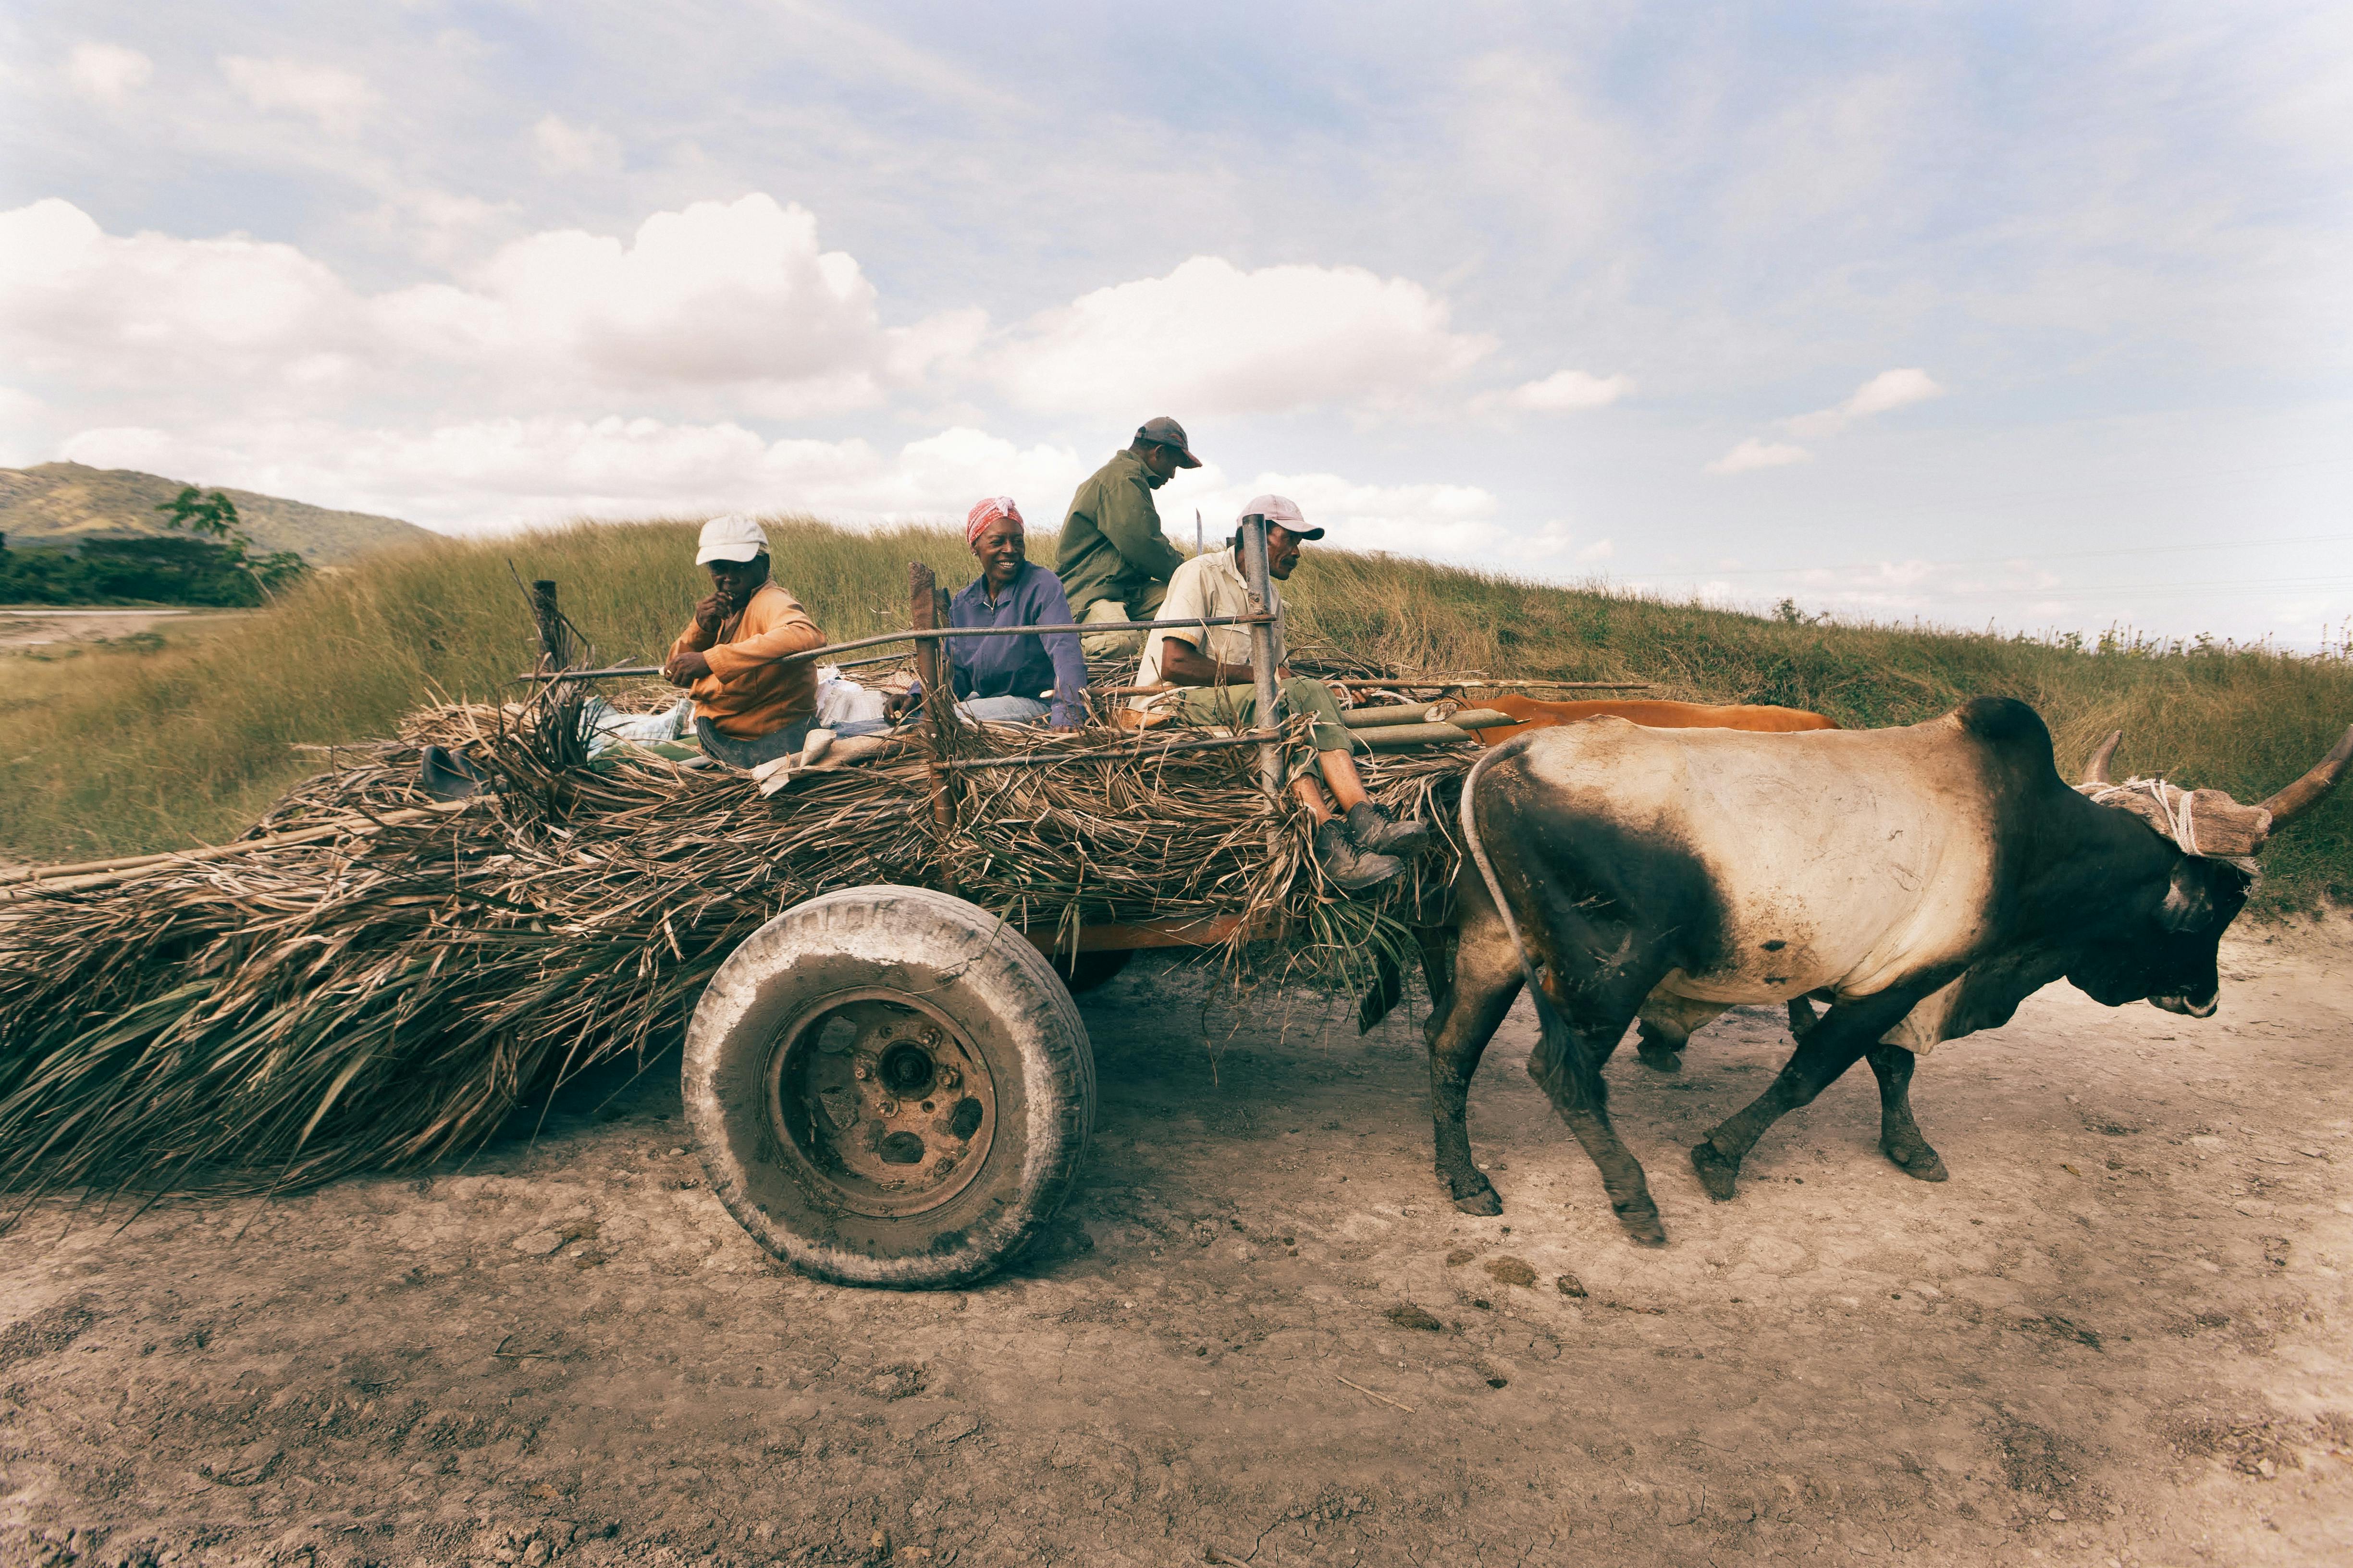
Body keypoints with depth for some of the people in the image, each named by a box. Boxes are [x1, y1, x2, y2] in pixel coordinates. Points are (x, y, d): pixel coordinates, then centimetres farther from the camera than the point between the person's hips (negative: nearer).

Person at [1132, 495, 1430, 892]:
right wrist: (1254, 675, -17)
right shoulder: (1202, 574, -9)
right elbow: (1172, 665, -19)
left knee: (1311, 691, -18)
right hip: (1170, 707, -7)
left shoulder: (1270, 596, 17)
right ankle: (1328, 842, -42)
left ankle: (1361, 816, -35)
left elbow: (1277, 672, 17)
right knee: (1276, 697, -31)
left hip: (1235, 708, 7)